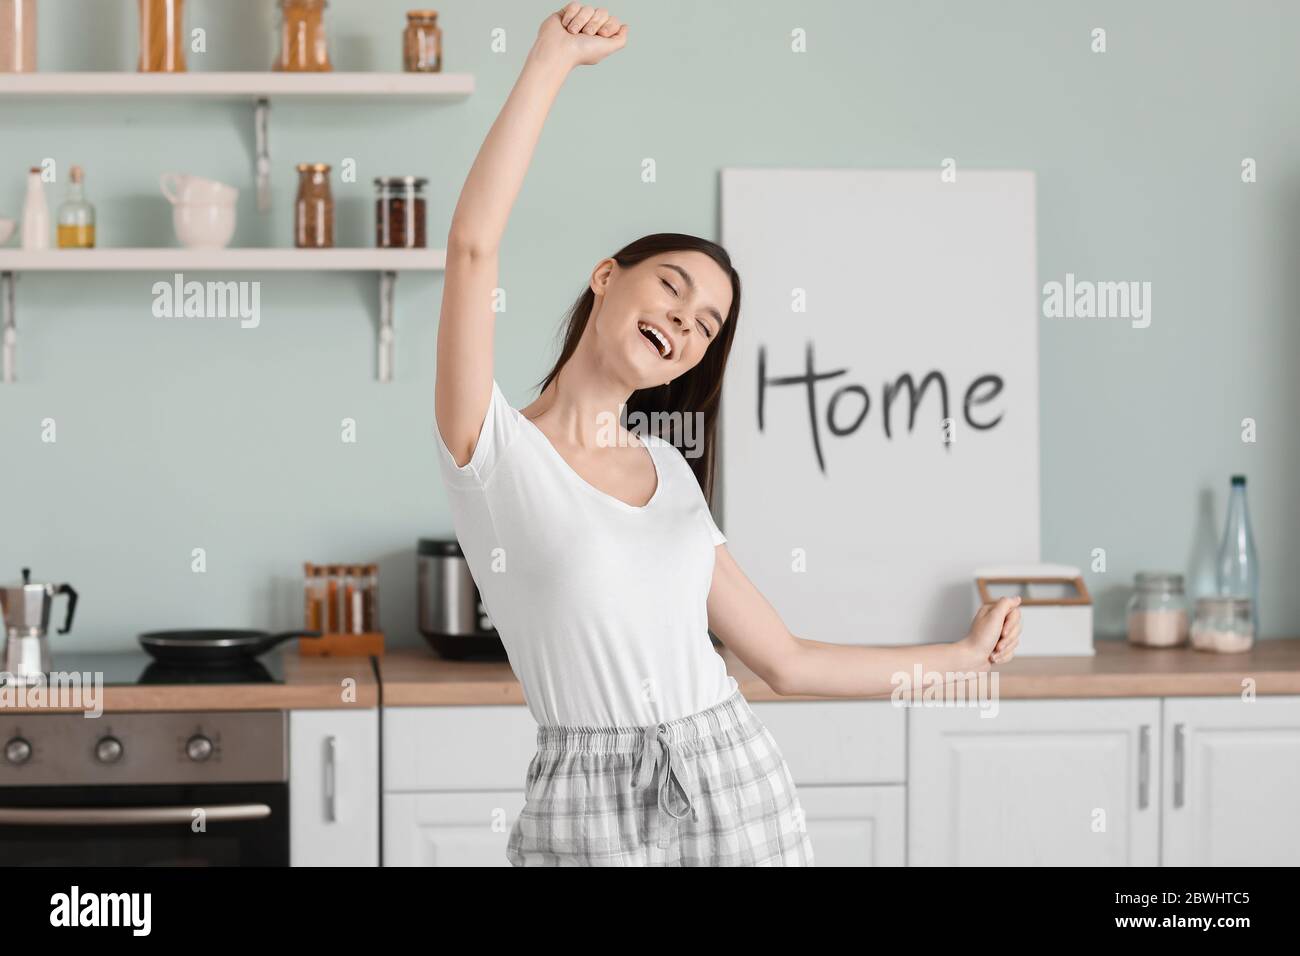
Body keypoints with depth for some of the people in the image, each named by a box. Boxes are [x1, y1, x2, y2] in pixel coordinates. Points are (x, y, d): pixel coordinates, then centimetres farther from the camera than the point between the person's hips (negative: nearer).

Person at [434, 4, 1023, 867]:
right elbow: (473, 245, -19)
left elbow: (786, 660, 17)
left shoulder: (671, 476, 12)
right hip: (590, 808, -5)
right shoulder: (495, 451, -5)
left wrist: (963, 657, 24)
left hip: (737, 789, 5)